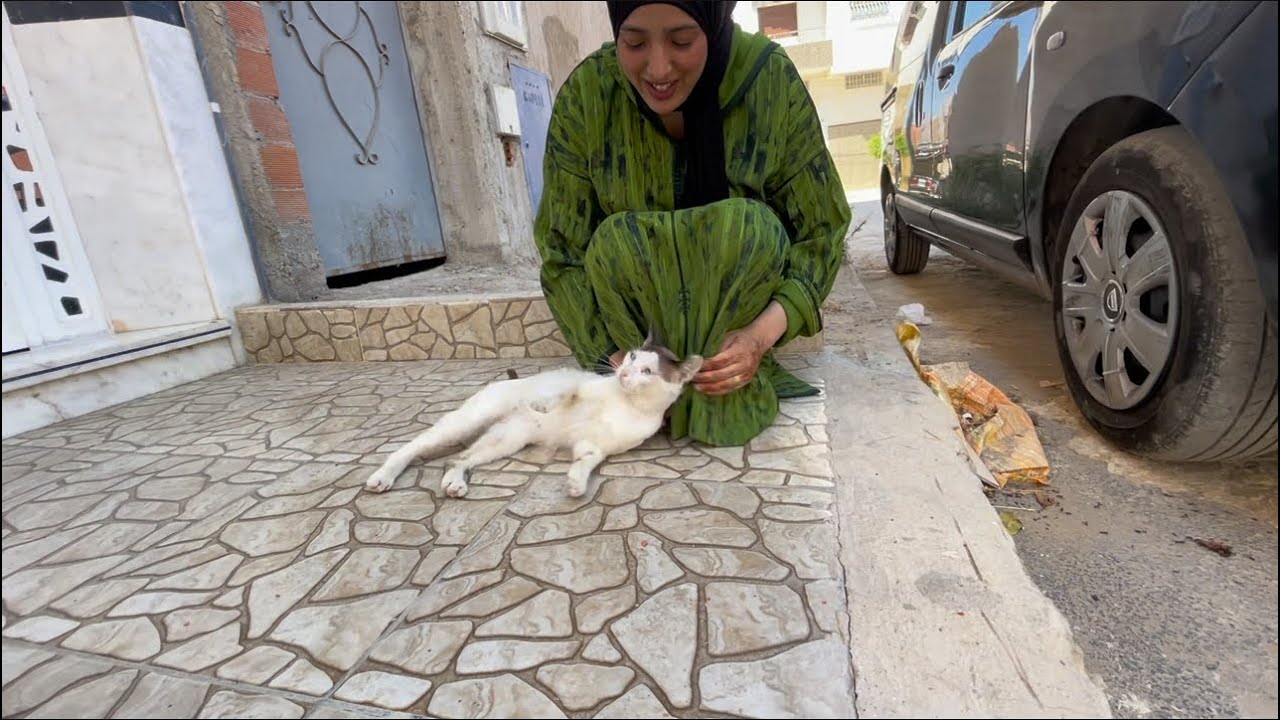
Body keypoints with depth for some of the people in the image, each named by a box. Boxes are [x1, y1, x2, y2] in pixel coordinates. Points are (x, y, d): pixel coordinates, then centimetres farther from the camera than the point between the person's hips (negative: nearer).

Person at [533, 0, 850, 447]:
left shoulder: (772, 80, -17)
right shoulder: (586, 95, -16)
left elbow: (821, 231, -12)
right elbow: (562, 249, -14)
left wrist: (764, 333, -28)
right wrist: (621, 357, -24)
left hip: (742, 306, 0)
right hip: (638, 314, 1)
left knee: (747, 227, -30)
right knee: (614, 242, -29)